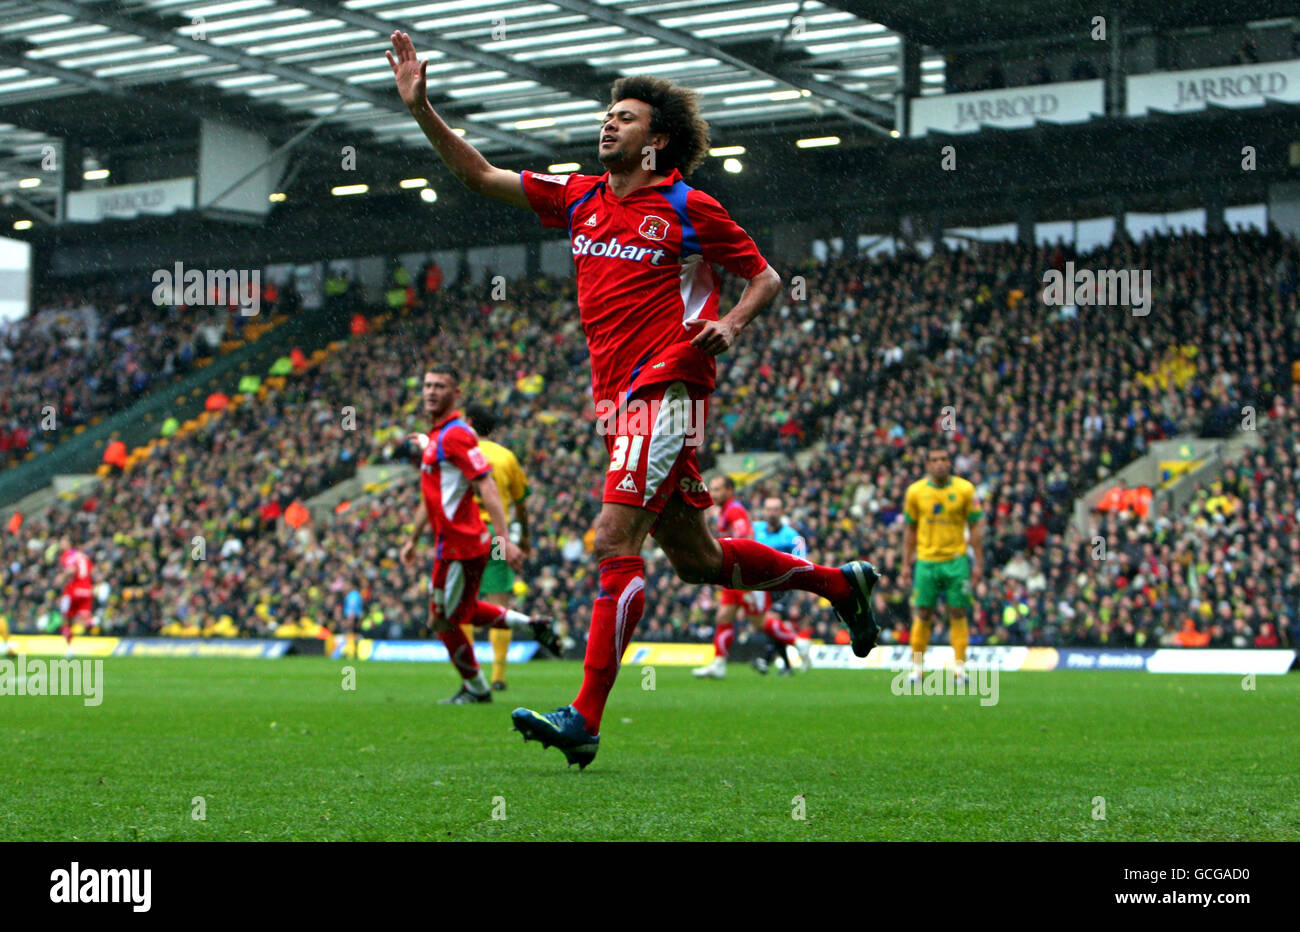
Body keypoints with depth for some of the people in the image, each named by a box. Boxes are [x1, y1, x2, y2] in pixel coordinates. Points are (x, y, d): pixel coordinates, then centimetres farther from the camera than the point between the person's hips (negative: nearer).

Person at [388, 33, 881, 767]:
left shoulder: (689, 209, -3)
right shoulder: (578, 198, 13)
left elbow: (766, 277, 5)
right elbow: (480, 176, 11)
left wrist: (731, 323, -15)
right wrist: (420, 107, 1)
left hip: (667, 390, -7)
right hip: (617, 399, 7)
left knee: (615, 542, -17)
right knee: (696, 558, 13)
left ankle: (586, 718, -20)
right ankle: (840, 582, 32)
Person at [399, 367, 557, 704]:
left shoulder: (455, 435, -16)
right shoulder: (434, 436, 14)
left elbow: (487, 487, -24)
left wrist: (504, 539, -31)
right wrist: (413, 540, 30)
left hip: (461, 546, -10)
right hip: (450, 543, 10)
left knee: (444, 620, 2)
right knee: (464, 610, 23)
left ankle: (476, 689, 18)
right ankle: (531, 624, 27)